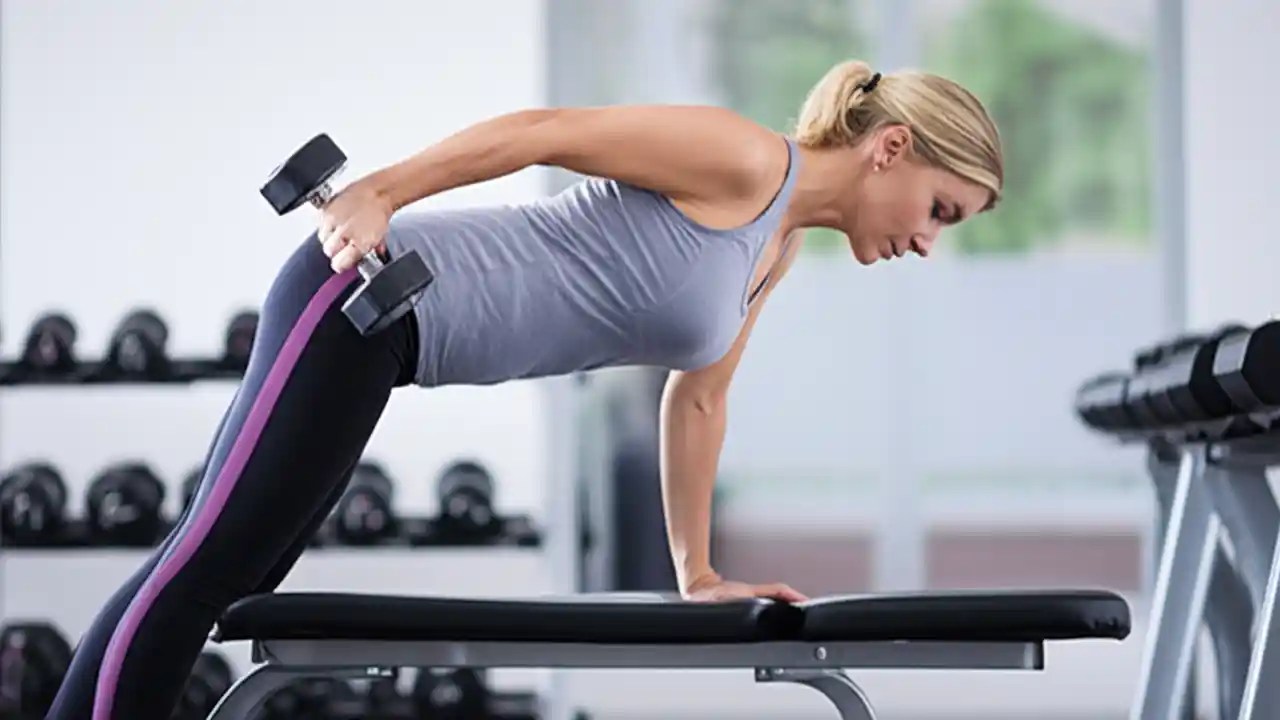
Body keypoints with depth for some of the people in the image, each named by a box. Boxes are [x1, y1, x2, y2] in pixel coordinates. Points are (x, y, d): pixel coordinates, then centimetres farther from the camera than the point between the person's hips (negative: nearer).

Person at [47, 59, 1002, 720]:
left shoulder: (777, 251, 14)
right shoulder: (744, 160, -13)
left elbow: (697, 401, 21)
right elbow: (546, 131, -16)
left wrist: (698, 572, 21)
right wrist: (376, 194, -19)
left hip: (395, 326, 9)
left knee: (224, 579, 8)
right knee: (205, 565, -13)